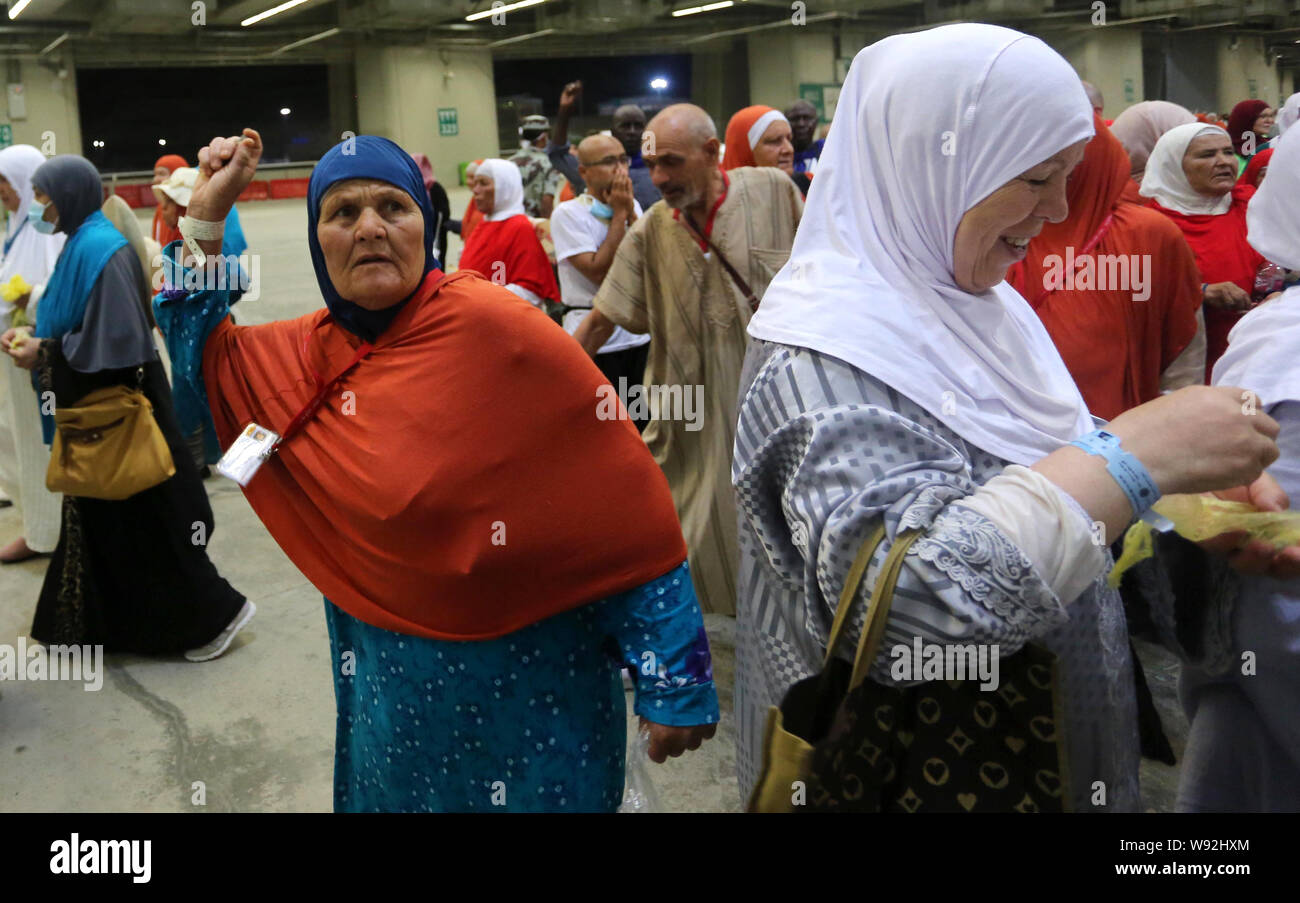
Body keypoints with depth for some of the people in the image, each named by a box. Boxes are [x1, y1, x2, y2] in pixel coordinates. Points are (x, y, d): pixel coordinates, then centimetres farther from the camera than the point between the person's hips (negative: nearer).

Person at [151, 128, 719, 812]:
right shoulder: (315, 349, 2)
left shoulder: (496, 329, -19)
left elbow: (625, 506, -19)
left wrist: (675, 683, -17)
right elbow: (199, 352, 17)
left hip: (527, 690, -6)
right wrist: (206, 215, 3)